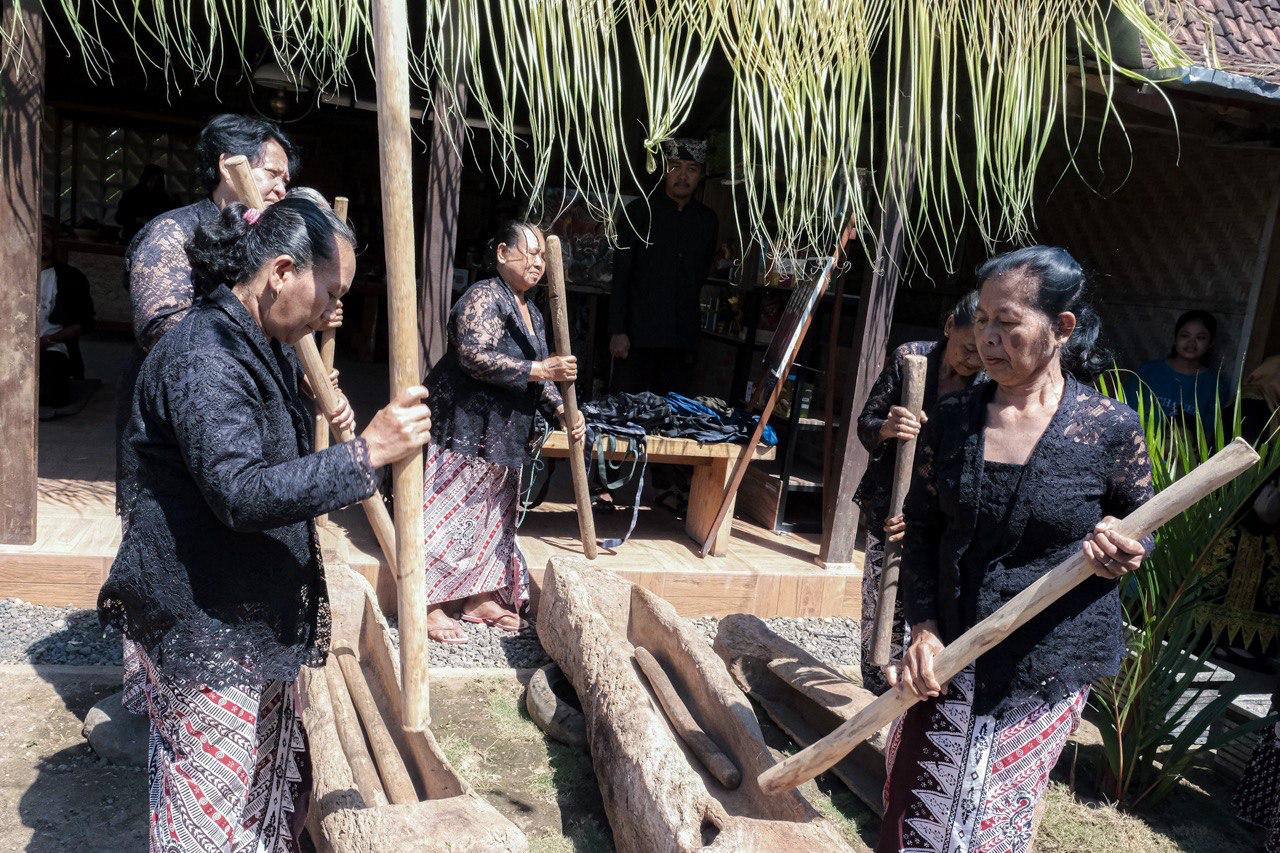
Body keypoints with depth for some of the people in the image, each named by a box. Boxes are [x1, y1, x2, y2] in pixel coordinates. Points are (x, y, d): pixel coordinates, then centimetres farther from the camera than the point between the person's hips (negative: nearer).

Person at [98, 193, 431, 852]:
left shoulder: (261, 347, 10)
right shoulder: (202, 358, -23)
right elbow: (242, 494, -34)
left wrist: (322, 427, 9)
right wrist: (366, 452, -37)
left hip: (252, 611, 10)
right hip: (203, 619, -10)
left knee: (267, 772, 21)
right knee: (212, 797, 5)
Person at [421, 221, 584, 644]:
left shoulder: (532, 313, 14)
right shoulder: (484, 297, -13)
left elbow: (539, 376, 15)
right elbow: (474, 356, -27)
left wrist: (561, 410, -2)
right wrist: (537, 370, -28)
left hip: (504, 435, 10)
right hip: (463, 427, -9)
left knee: (493, 514, 15)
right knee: (451, 512, -4)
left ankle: (479, 597, 27)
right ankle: (429, 605, 5)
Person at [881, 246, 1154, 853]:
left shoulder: (1111, 429, -11)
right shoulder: (953, 418, -3)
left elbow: (1141, 533, 3)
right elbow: (921, 530, 2)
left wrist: (1121, 556, -21)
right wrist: (924, 630, -9)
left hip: (1049, 662, -2)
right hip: (950, 655, 3)